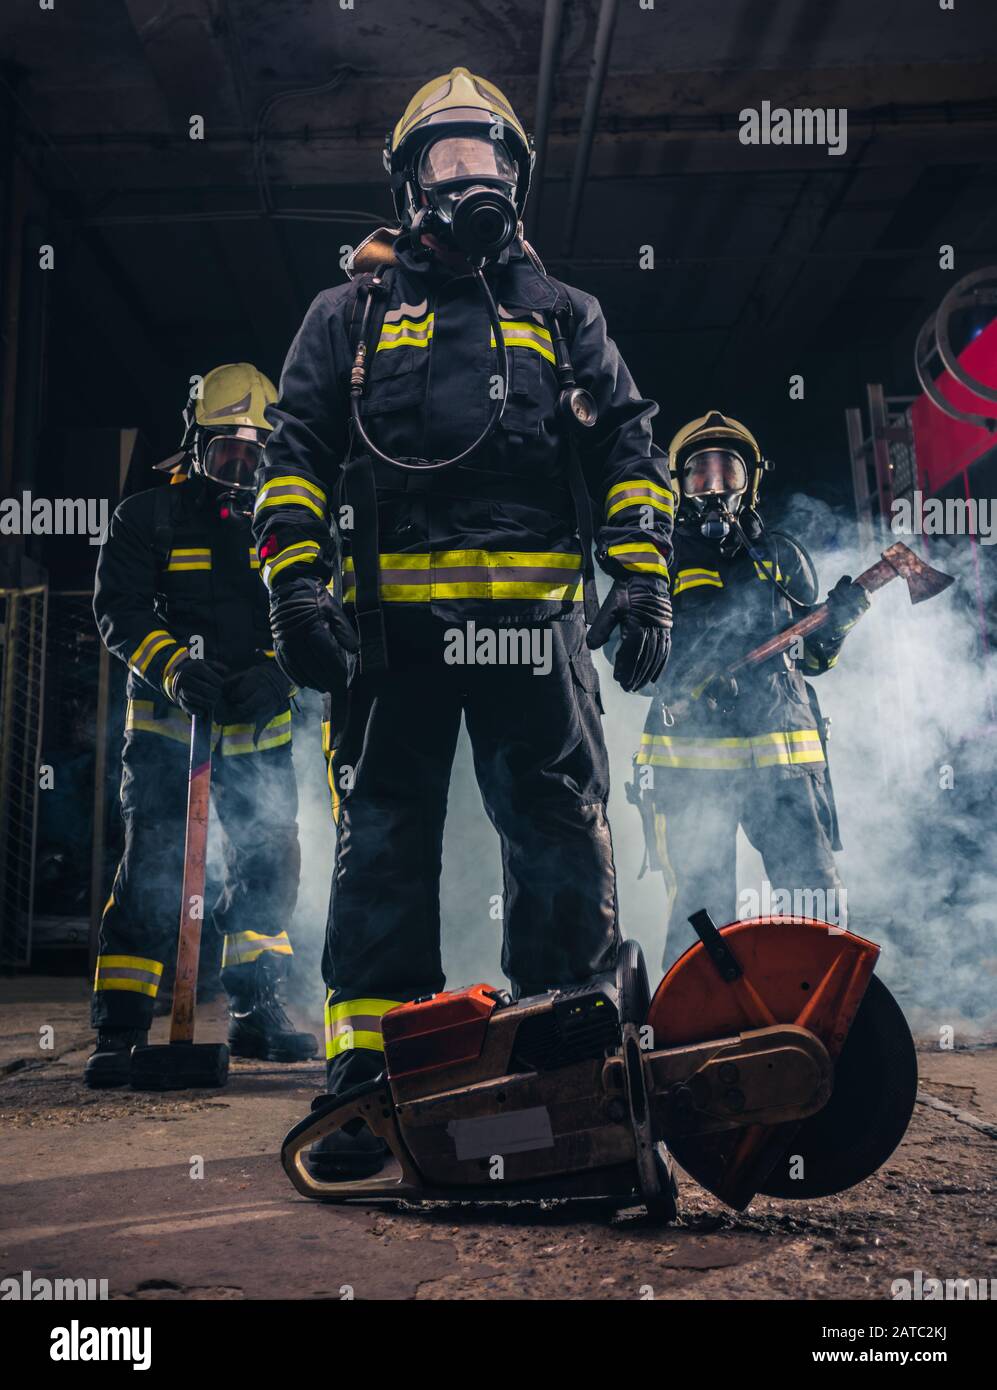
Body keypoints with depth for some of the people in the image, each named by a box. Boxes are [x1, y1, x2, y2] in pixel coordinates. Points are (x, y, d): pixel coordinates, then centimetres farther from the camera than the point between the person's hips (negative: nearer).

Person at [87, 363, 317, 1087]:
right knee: (153, 862, -12)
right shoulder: (148, 518, 1)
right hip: (167, 719, -3)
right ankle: (119, 1027, -5)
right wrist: (175, 667, -24)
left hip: (258, 727, 4)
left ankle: (256, 1012, 23)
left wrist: (271, 675, -17)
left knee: (271, 859, 6)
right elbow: (118, 611, -7)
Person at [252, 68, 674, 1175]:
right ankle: (366, 1080, 7)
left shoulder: (566, 318, 23)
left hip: (533, 618, 1)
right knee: (382, 847, 0)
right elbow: (295, 451, 11)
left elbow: (629, 451, 17)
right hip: (389, 615, 0)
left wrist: (643, 578, 3)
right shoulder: (350, 313, 20)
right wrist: (294, 580, -3)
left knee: (561, 844, -2)